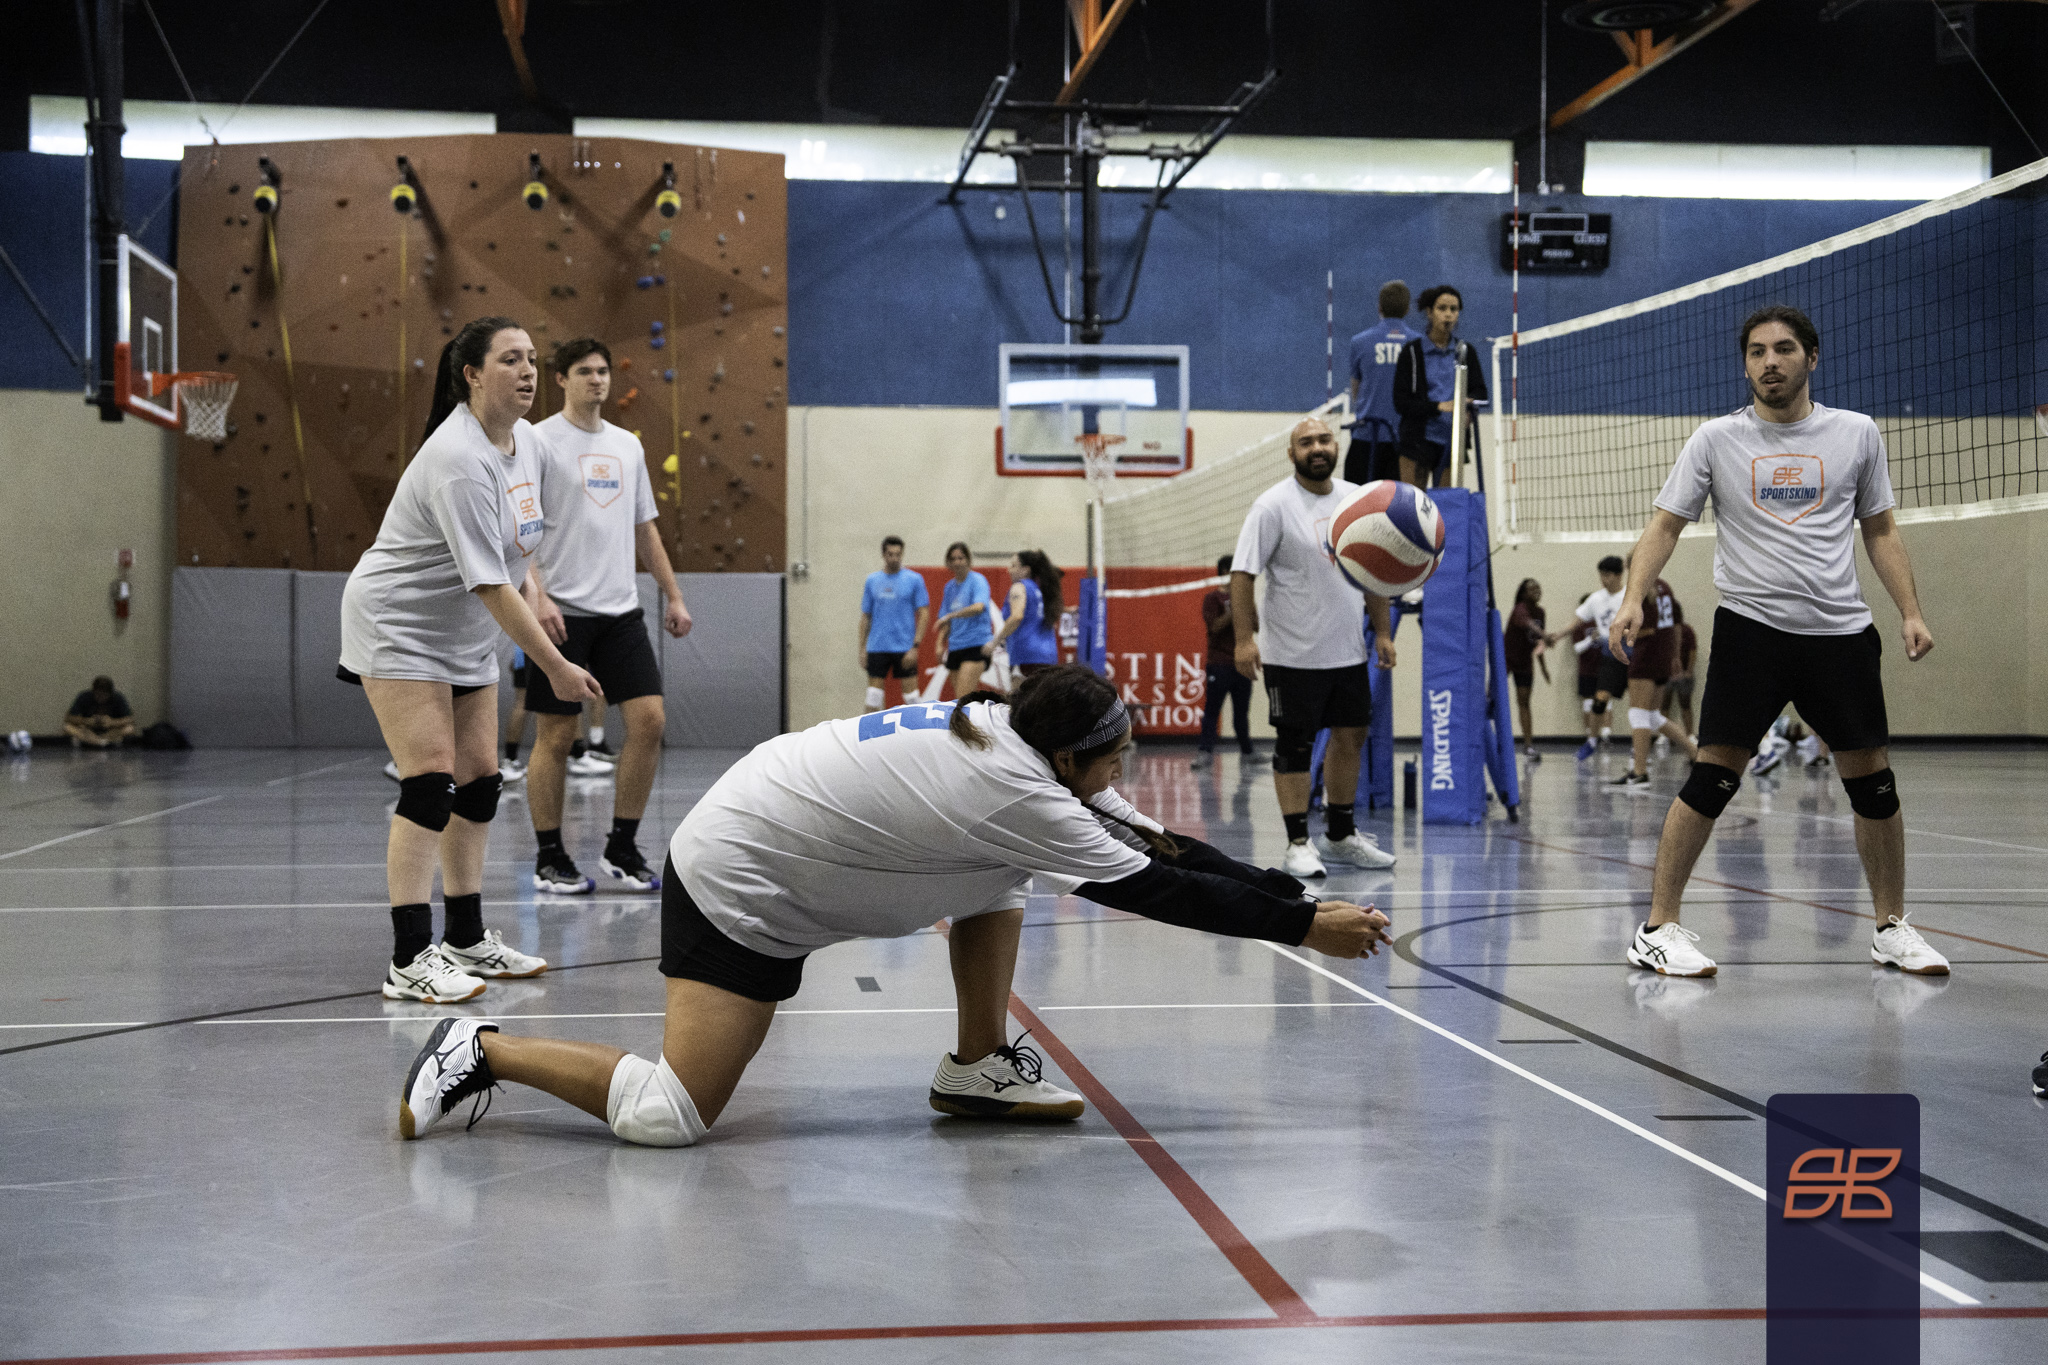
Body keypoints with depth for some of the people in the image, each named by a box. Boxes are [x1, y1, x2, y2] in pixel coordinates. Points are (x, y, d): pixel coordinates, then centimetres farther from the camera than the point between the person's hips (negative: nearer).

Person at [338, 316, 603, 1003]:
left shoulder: (527, 440, 2)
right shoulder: (459, 461, -27)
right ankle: (410, 960, -16)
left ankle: (467, 938, 19)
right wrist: (555, 666, -26)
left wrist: (535, 600, 11)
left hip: (466, 635, 9)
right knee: (429, 781, -16)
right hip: (397, 627, -9)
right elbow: (490, 585, -29)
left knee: (480, 780, 8)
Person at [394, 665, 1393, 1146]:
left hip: (780, 830, 10)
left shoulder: (1004, 728, 1)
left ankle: (977, 1069, 13)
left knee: (1005, 873, 8)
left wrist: (1289, 892, 3)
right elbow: (1161, 893, -20)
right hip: (739, 884, -10)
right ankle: (486, 1051, 1)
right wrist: (1308, 925, -15)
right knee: (669, 1116, -13)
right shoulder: (1020, 799, -24)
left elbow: (1157, 847, 6)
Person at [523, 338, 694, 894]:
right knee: (555, 737, -1)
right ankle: (550, 859, 11)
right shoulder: (540, 441, -4)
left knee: (649, 719, -4)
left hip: (621, 611, 6)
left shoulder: (628, 445, 14)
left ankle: (622, 848, 8)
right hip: (563, 611, -5)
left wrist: (673, 596, 16)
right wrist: (538, 596, -21)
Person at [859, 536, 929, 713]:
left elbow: (924, 615, -3)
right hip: (877, 648, 2)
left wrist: (915, 646, -12)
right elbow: (865, 617, 13)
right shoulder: (872, 581, 9)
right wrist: (862, 649, 7)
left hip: (905, 649, -2)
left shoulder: (914, 579, 0)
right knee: (873, 698, 0)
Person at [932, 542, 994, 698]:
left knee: (964, 698, -17)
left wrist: (950, 615, -22)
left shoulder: (977, 581, -6)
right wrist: (940, 644, 8)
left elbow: (979, 607, -24)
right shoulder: (950, 586, 16)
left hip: (976, 645, -8)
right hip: (955, 648, 8)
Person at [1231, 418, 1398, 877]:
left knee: (1351, 736, 12)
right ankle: (1297, 845, 7)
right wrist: (1244, 638, -21)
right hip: (1292, 654, -6)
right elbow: (1242, 573, -14)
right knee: (1295, 745, -1)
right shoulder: (1273, 506, -11)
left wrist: (1382, 631, 13)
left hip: (1348, 650, 6)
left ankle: (1340, 837, 25)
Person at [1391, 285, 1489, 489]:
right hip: (1419, 440, -3)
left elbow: (1480, 391, 6)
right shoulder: (1412, 352, 0)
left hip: (1452, 442, 3)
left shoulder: (1465, 351, 10)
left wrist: (1466, 410, -17)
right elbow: (1401, 402, -5)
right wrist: (1439, 406, -19)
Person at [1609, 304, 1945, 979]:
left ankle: (1891, 928, 22)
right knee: (1713, 776, -8)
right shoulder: (1717, 439, 2)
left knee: (1873, 778, 5)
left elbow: (1880, 530, 15)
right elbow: (1665, 524, 2)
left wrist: (1910, 611, 5)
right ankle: (1658, 928, 0)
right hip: (1750, 625, -2)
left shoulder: (1857, 433, 7)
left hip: (1842, 631, 2)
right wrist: (1634, 598, -13)